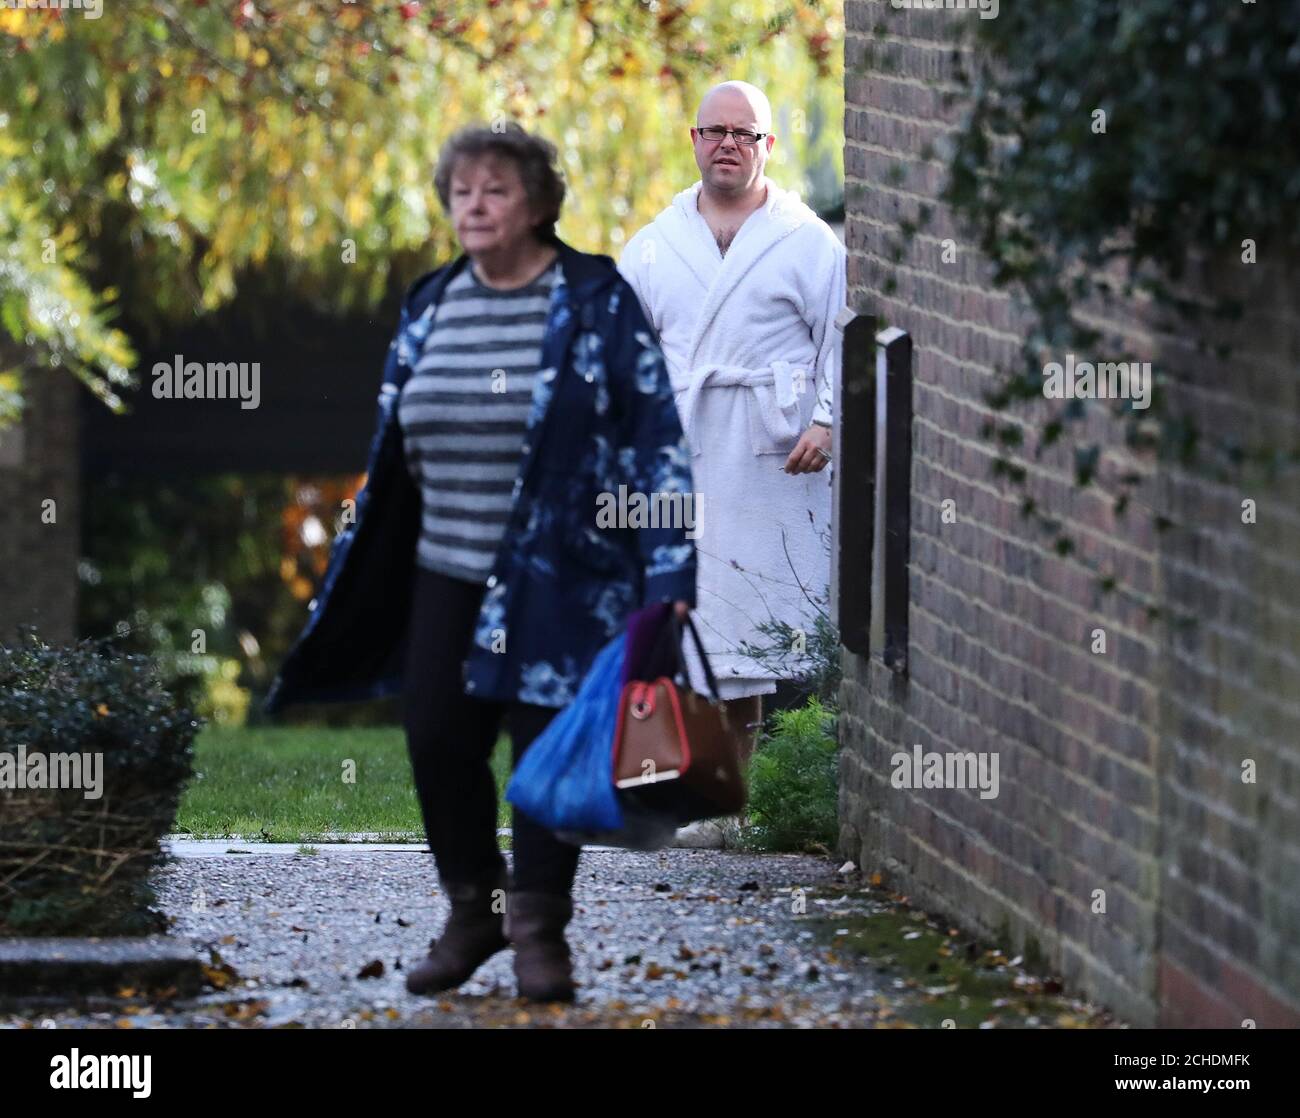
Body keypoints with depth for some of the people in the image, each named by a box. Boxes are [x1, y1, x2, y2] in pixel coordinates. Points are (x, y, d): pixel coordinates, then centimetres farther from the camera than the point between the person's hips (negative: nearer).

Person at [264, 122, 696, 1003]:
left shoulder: (597, 303, -6)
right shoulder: (431, 309, 9)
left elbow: (657, 441, -8)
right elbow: (397, 454, 16)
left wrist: (669, 580, -14)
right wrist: (354, 588, 16)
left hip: (560, 582, -5)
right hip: (449, 575, 5)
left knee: (543, 747, -2)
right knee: (439, 741, 1)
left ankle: (539, 928, 11)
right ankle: (472, 910, 21)